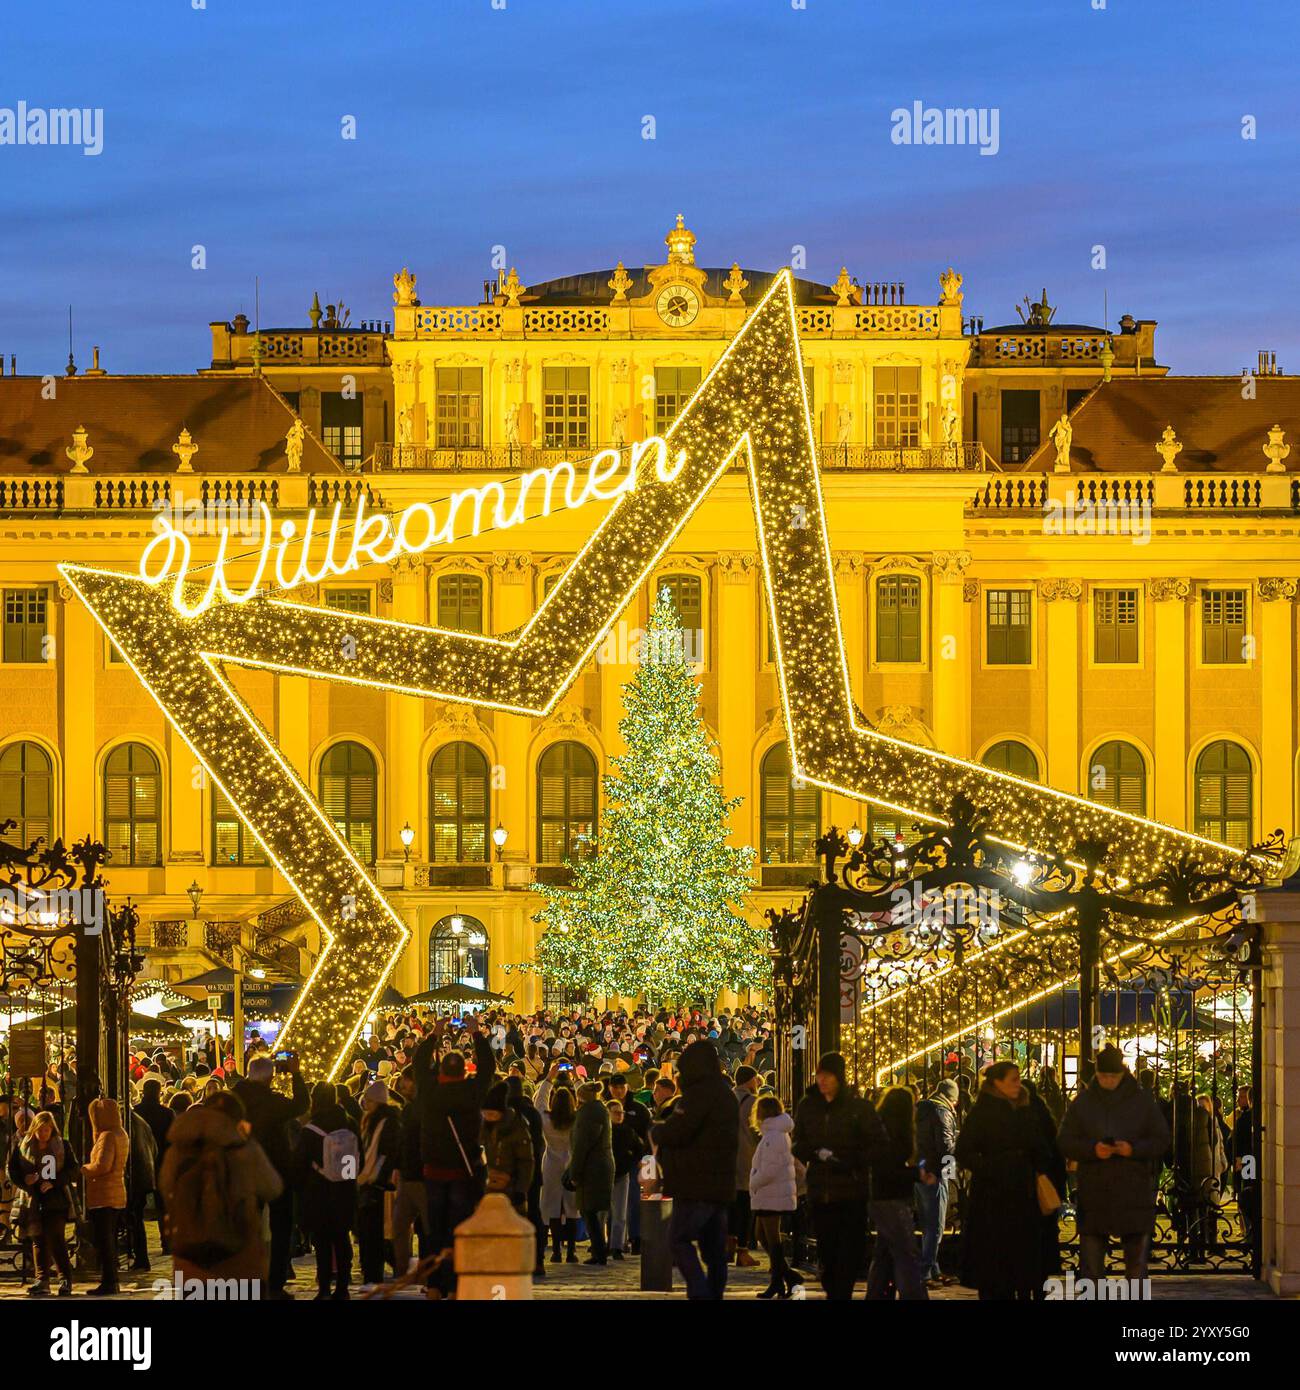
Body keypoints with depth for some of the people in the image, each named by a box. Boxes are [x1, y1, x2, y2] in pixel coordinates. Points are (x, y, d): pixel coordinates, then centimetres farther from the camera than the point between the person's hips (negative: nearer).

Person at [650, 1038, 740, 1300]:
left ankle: (700, 1292, -19)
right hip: (721, 1184, 9)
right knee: (714, 1248, 10)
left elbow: (676, 1132, -21)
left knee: (679, 1239, -7)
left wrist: (656, 1132, 0)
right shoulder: (726, 1094, 18)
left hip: (696, 1184, -9)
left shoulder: (699, 1093, -13)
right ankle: (715, 1292, 10)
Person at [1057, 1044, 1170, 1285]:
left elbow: (1162, 1140, 3)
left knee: (1136, 1256, 6)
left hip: (1134, 1192, 0)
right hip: (1093, 1191, 0)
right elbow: (1065, 1143, 4)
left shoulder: (1143, 1101, 4)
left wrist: (1133, 1148, -16)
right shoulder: (1081, 1102, 6)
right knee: (1090, 1259, 0)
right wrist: (1092, 1149, -16)